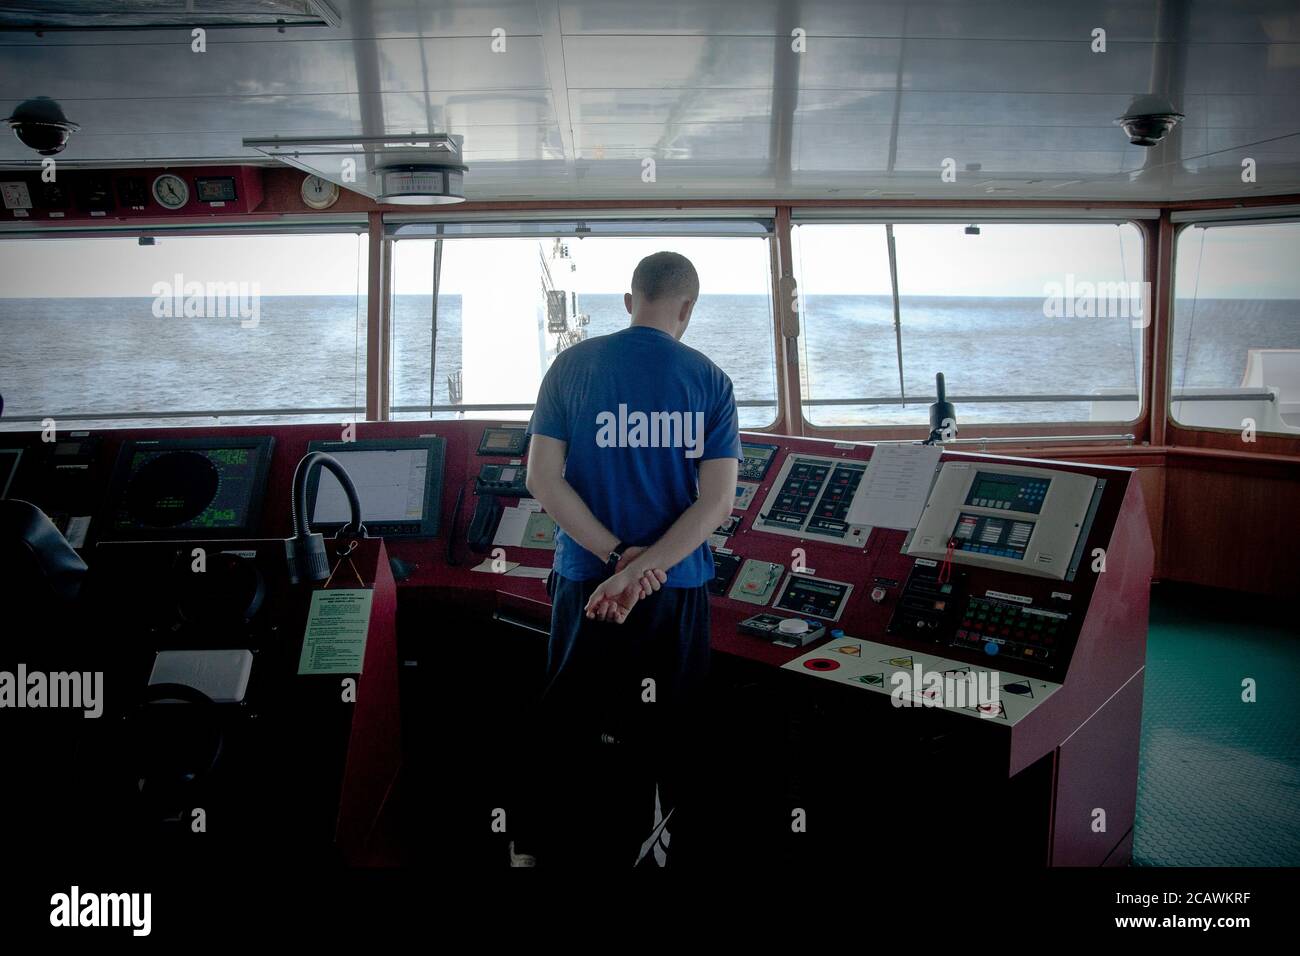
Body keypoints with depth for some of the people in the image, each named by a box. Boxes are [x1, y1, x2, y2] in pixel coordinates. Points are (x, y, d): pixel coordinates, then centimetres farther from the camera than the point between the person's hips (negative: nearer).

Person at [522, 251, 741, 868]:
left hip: (584, 580, 0)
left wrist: (618, 557, -12)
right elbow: (716, 501, -10)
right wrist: (639, 571, -15)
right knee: (666, 739, 16)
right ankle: (654, 844, 32)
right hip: (678, 587, 0)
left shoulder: (573, 365, -4)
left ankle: (571, 847, 29)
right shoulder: (710, 380, -4)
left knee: (572, 728, 16)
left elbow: (542, 481, -9)